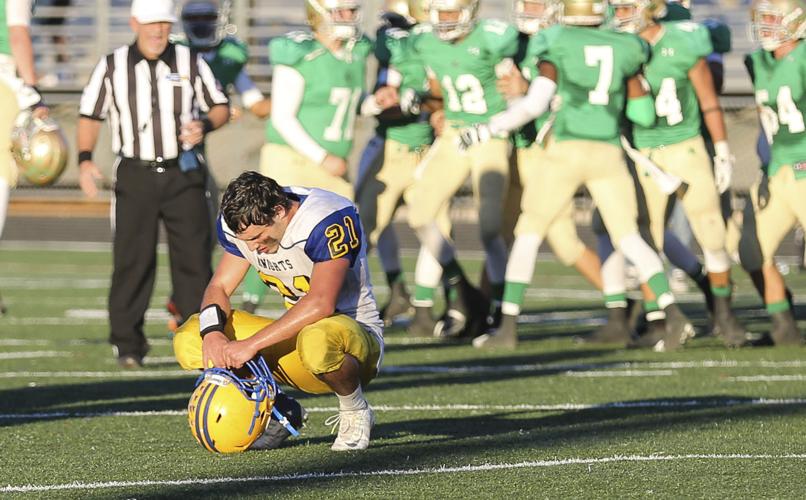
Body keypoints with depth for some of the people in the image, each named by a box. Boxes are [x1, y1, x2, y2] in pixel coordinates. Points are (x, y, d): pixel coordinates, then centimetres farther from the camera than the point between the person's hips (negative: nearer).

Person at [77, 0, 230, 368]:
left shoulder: (191, 63, 4)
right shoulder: (112, 67, 3)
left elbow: (220, 107, 10)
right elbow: (90, 116, 8)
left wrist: (205, 126, -12)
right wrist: (85, 159, -6)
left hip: (183, 174, 1)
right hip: (135, 176, -1)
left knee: (193, 256, -2)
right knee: (132, 260, -3)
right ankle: (127, 344, 4)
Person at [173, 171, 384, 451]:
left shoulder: (329, 220, -25)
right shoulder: (244, 226, -3)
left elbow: (321, 304, -33)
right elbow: (219, 287, 4)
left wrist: (251, 344, -34)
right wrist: (212, 331, -19)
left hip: (356, 332, -6)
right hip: (299, 333, 7)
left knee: (317, 340, -44)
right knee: (189, 340, -10)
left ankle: (356, 413, -13)